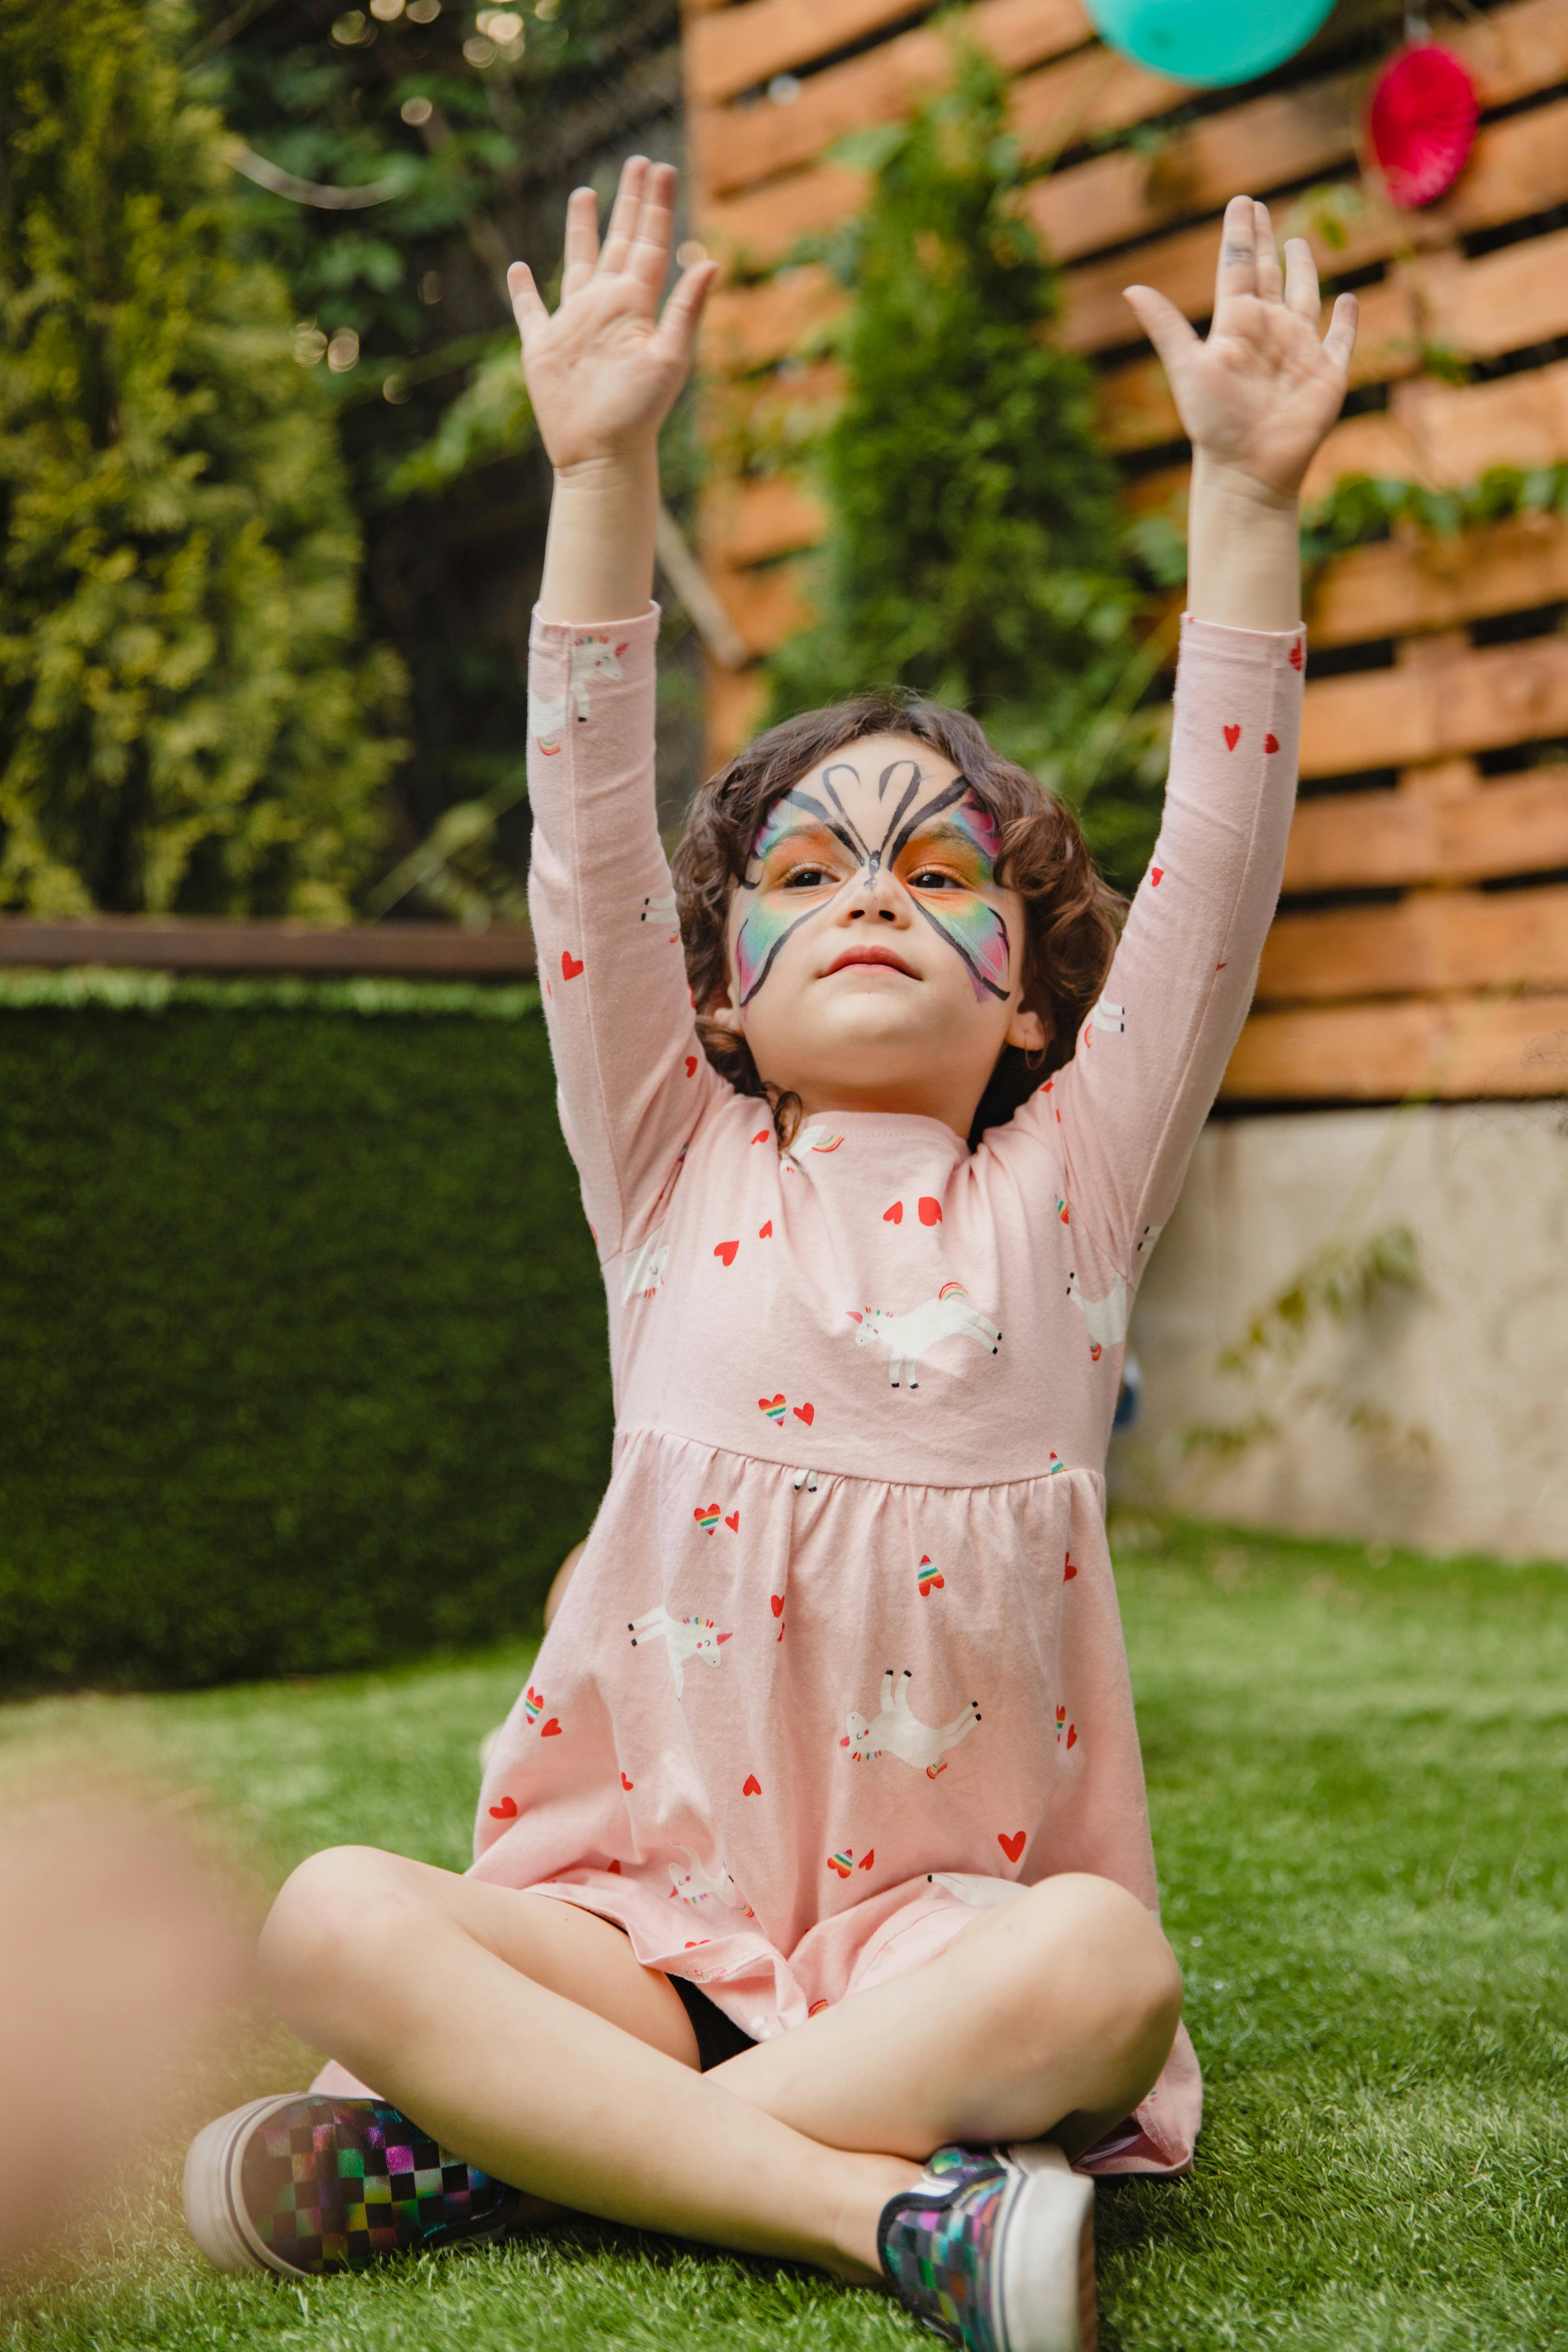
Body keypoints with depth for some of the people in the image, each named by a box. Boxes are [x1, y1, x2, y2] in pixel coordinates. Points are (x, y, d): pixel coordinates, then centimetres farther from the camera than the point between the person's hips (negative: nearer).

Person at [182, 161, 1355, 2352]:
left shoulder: (1065, 1189, 7)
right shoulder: (679, 1180, 7)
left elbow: (1216, 869, -2)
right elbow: (591, 842, -3)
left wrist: (1247, 493, -10)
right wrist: (602, 469, -12)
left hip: (947, 1916, 0)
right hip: (650, 1904, 1)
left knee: (1101, 1974, -34)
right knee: (334, 1920, -25)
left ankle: (477, 2141, -25)